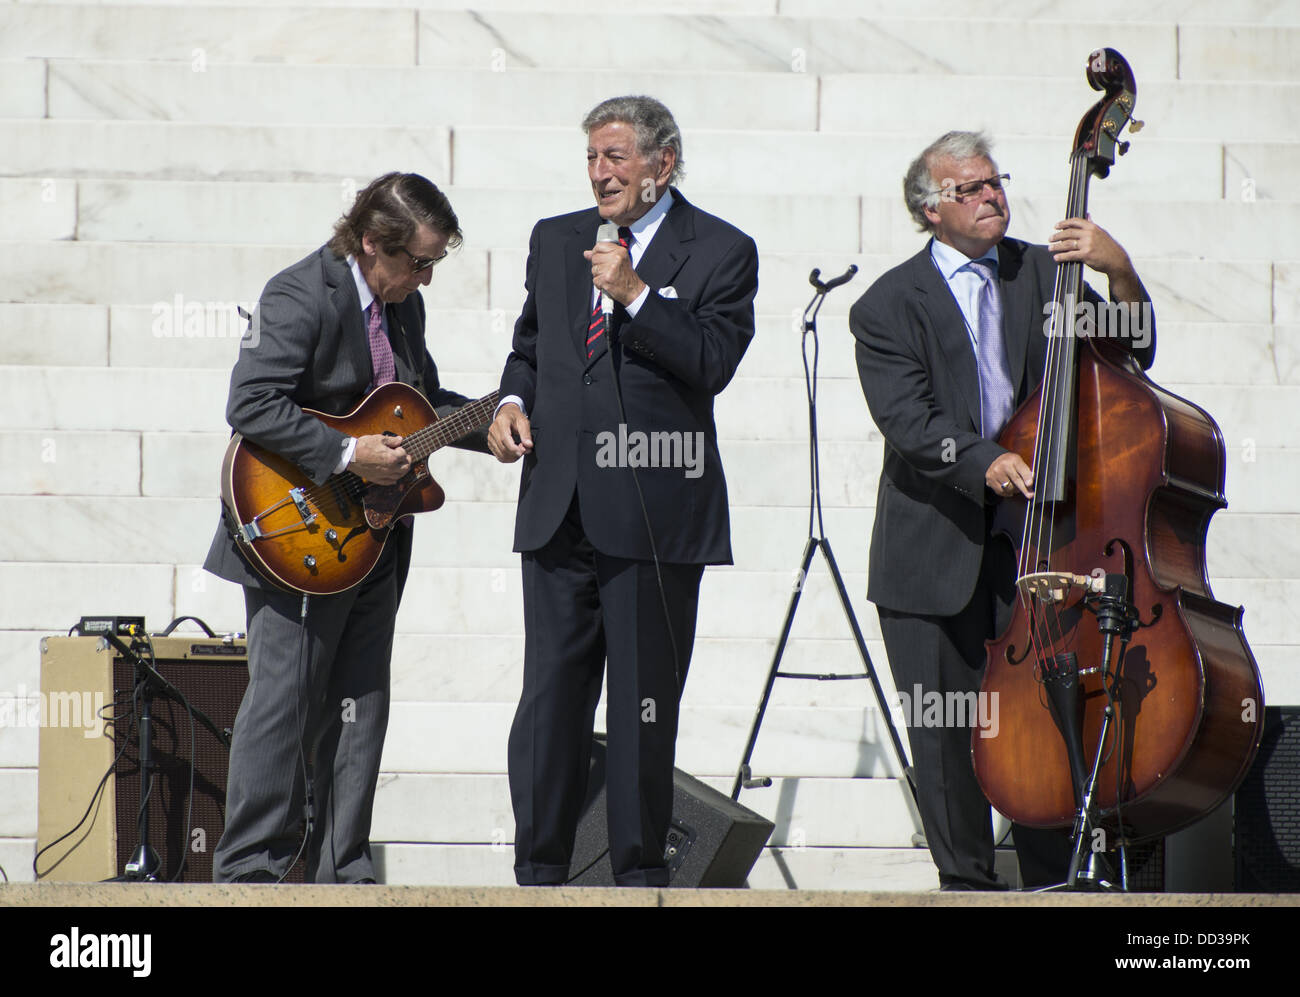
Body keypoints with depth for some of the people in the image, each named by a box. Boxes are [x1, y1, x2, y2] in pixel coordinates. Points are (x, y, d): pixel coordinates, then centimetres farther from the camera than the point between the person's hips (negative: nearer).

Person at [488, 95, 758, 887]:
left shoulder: (719, 252, 0)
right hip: (560, 509, 4)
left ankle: (641, 871, 11)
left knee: (645, 703, 2)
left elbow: (713, 363, -11)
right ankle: (539, 871, 8)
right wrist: (514, 399, 5)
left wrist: (635, 294, -17)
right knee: (550, 695, 3)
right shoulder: (555, 241, 15)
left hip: (653, 515, -4)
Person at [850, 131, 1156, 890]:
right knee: (945, 738, 2)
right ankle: (968, 882, 13)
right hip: (935, 555, -1)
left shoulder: (1044, 273, 10)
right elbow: (907, 419, -12)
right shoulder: (892, 304, 1)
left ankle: (1053, 884, 3)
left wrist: (1122, 276, -14)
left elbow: (1129, 357, 3)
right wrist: (983, 461, -29)